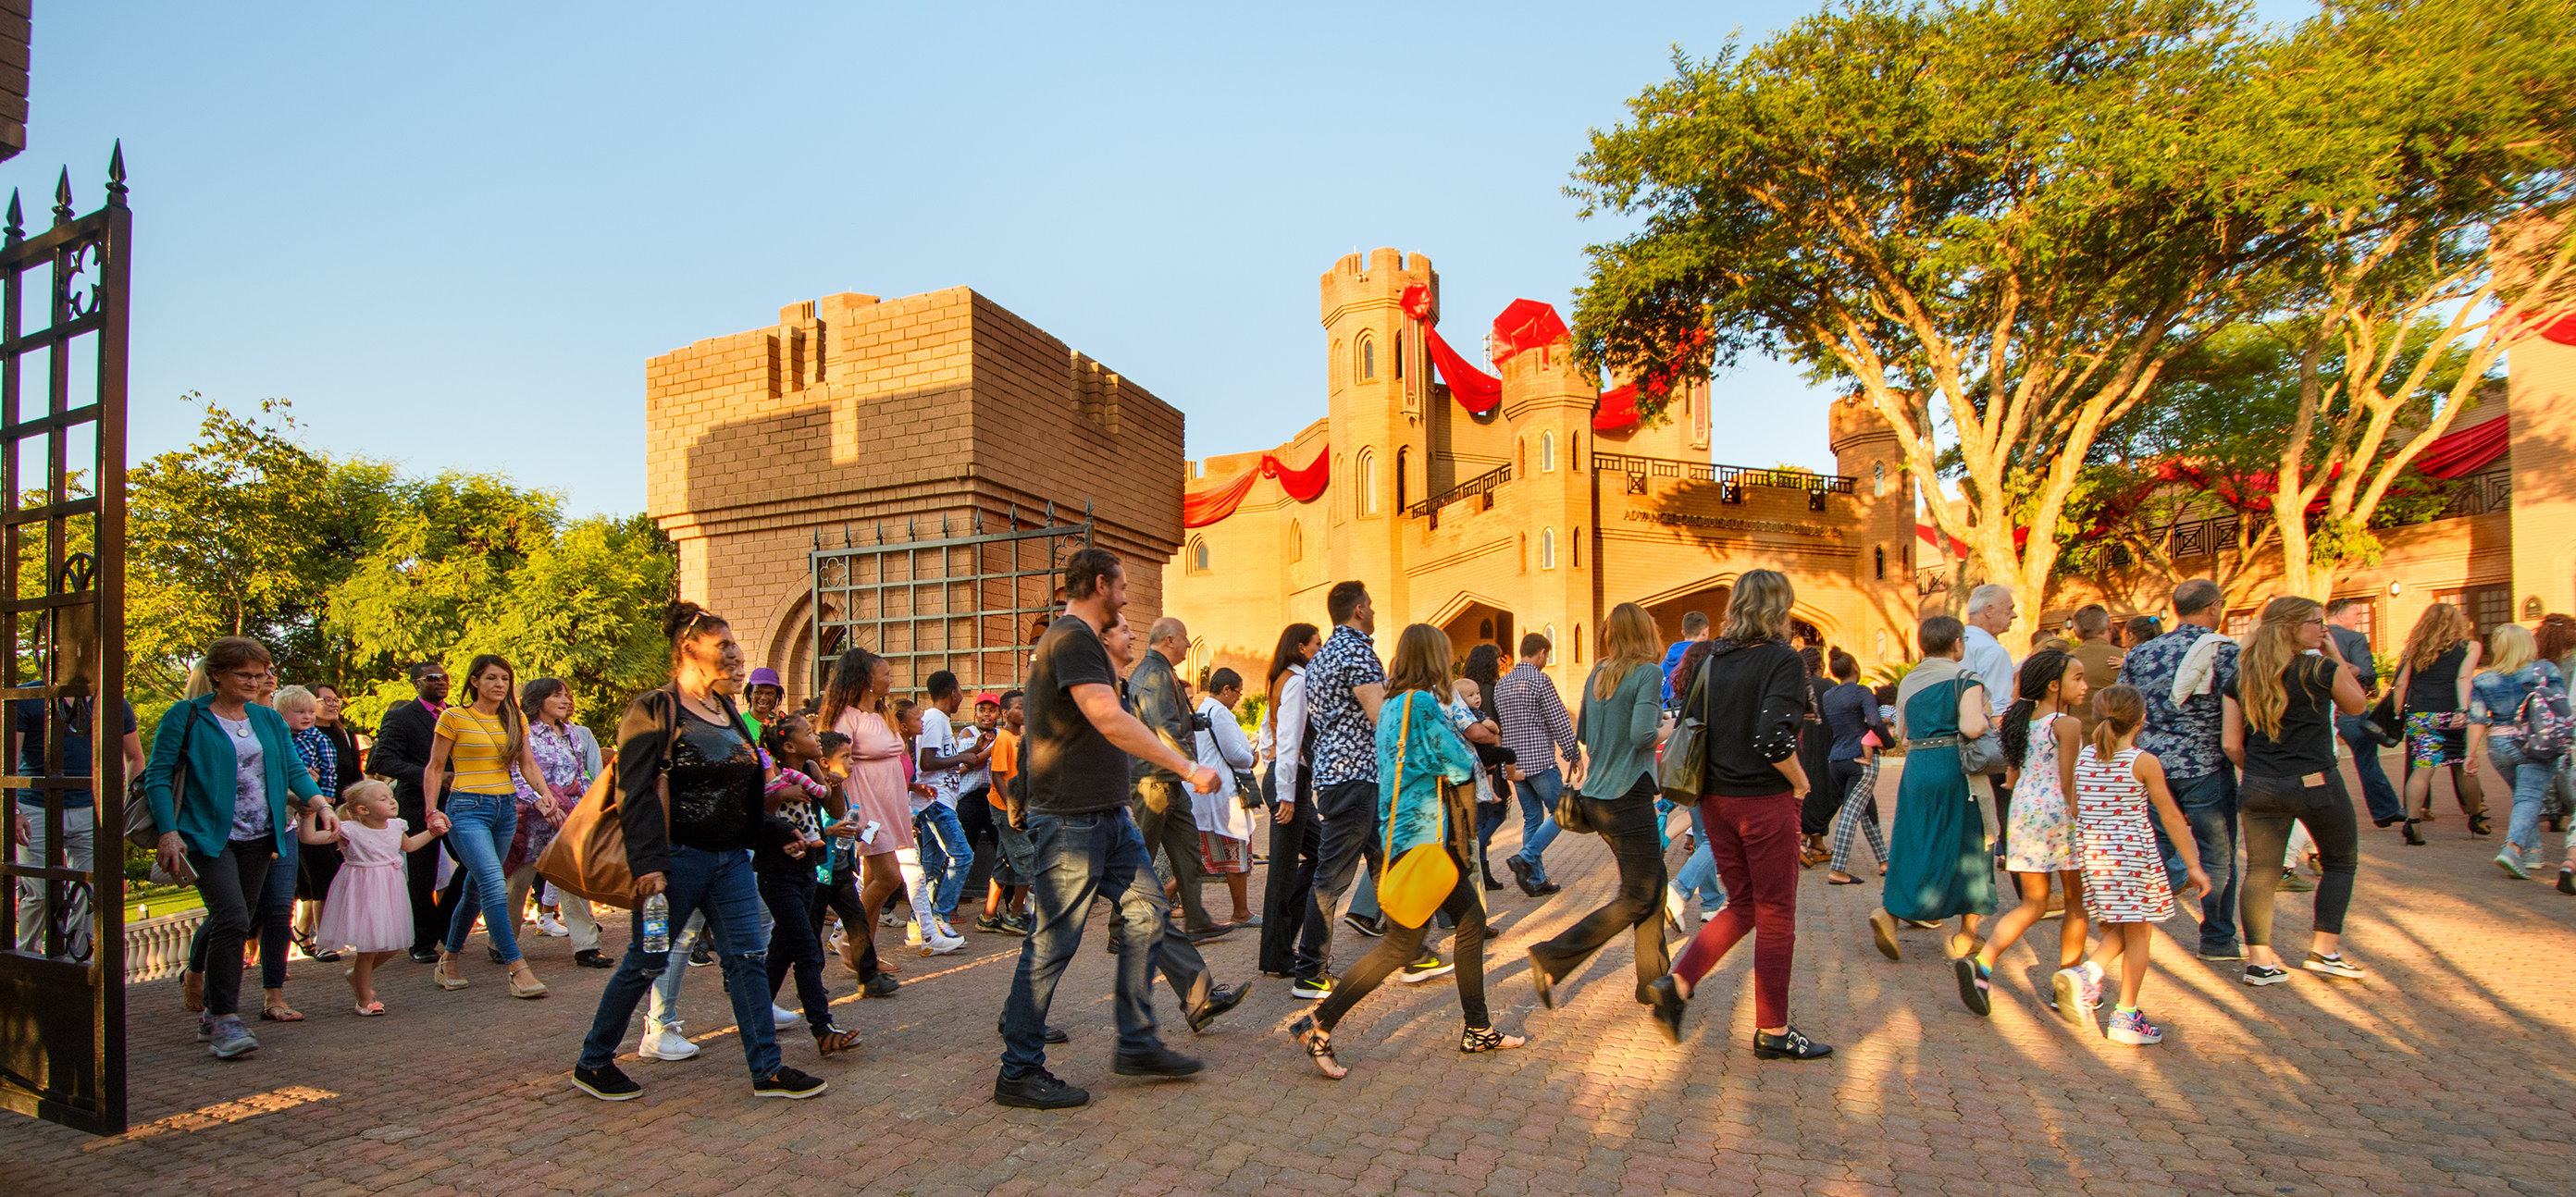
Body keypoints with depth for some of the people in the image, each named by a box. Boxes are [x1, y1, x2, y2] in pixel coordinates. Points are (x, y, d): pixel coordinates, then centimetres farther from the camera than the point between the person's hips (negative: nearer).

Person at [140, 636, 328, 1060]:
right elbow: (158, 776, -4)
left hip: (258, 838, 5)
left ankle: (211, 1015, 24)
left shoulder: (269, 720, 12)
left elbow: (294, 769, 10)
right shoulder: (186, 717, -3)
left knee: (232, 924, 11)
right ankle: (224, 1022, -12)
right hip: (208, 835, -5)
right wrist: (169, 832, -12)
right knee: (232, 919, -18)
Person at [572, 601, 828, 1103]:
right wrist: (649, 865, -21)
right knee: (645, 963, 5)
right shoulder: (654, 709, -9)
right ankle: (592, 1063, 25)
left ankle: (767, 1069, 8)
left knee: (746, 958, 4)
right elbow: (636, 793, -15)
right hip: (679, 856, -7)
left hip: (731, 858, 7)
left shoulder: (725, 707, 14)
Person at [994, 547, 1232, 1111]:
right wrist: (1188, 768, -26)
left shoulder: (1083, 640, 18)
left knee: (1147, 910, 8)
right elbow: (1110, 721, -27)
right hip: (1069, 818, -10)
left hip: (1106, 815, 10)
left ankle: (1137, 1044, 17)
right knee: (1052, 943, -2)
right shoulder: (1072, 639, -16)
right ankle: (1018, 1072, 10)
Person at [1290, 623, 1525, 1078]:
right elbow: (1461, 766, -15)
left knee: (1472, 920, 16)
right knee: (1402, 946, -6)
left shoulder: (1393, 703, 13)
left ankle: (1478, 1030, 25)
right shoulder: (1422, 703, -17)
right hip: (1421, 835, -10)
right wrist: (1470, 756, 7)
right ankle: (1319, 1025, -2)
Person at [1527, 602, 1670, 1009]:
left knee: (1653, 884, 17)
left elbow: (1583, 733, 18)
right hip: (1628, 796, -8)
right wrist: (1667, 731, -4)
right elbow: (1642, 735, -22)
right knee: (1637, 898, -1)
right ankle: (1552, 959, -5)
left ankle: (1654, 978, 22)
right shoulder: (1649, 673, -11)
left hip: (1596, 797, 8)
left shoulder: (1598, 674, 9)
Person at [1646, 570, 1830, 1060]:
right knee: (1775, 914, 7)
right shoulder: (1782, 660, -13)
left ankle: (1677, 982, 5)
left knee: (1742, 905, 19)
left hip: (1716, 797, 6)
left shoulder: (1710, 658, 6)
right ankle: (1772, 1032, 17)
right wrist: (1800, 783, -7)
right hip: (1764, 800, -6)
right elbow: (1773, 741, -23)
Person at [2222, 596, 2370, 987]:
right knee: (2340, 862, 17)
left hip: (2260, 789, 4)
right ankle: (2324, 950, 17)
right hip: (2316, 784, -3)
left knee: (2261, 871, 8)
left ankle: (2259, 959, 8)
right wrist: (2336, 657, 12)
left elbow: (2232, 744, 3)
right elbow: (2356, 705, 12)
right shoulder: (2319, 668, -9)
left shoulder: (2241, 677, 3)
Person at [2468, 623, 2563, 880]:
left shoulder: (2483, 680, 0)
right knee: (2530, 797, -6)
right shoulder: (2546, 670, -2)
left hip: (2499, 747, 2)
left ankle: (2532, 851, 24)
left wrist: (2471, 754, 2)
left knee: (2523, 795, 20)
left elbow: (2477, 721, -3)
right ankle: (2513, 848, -24)